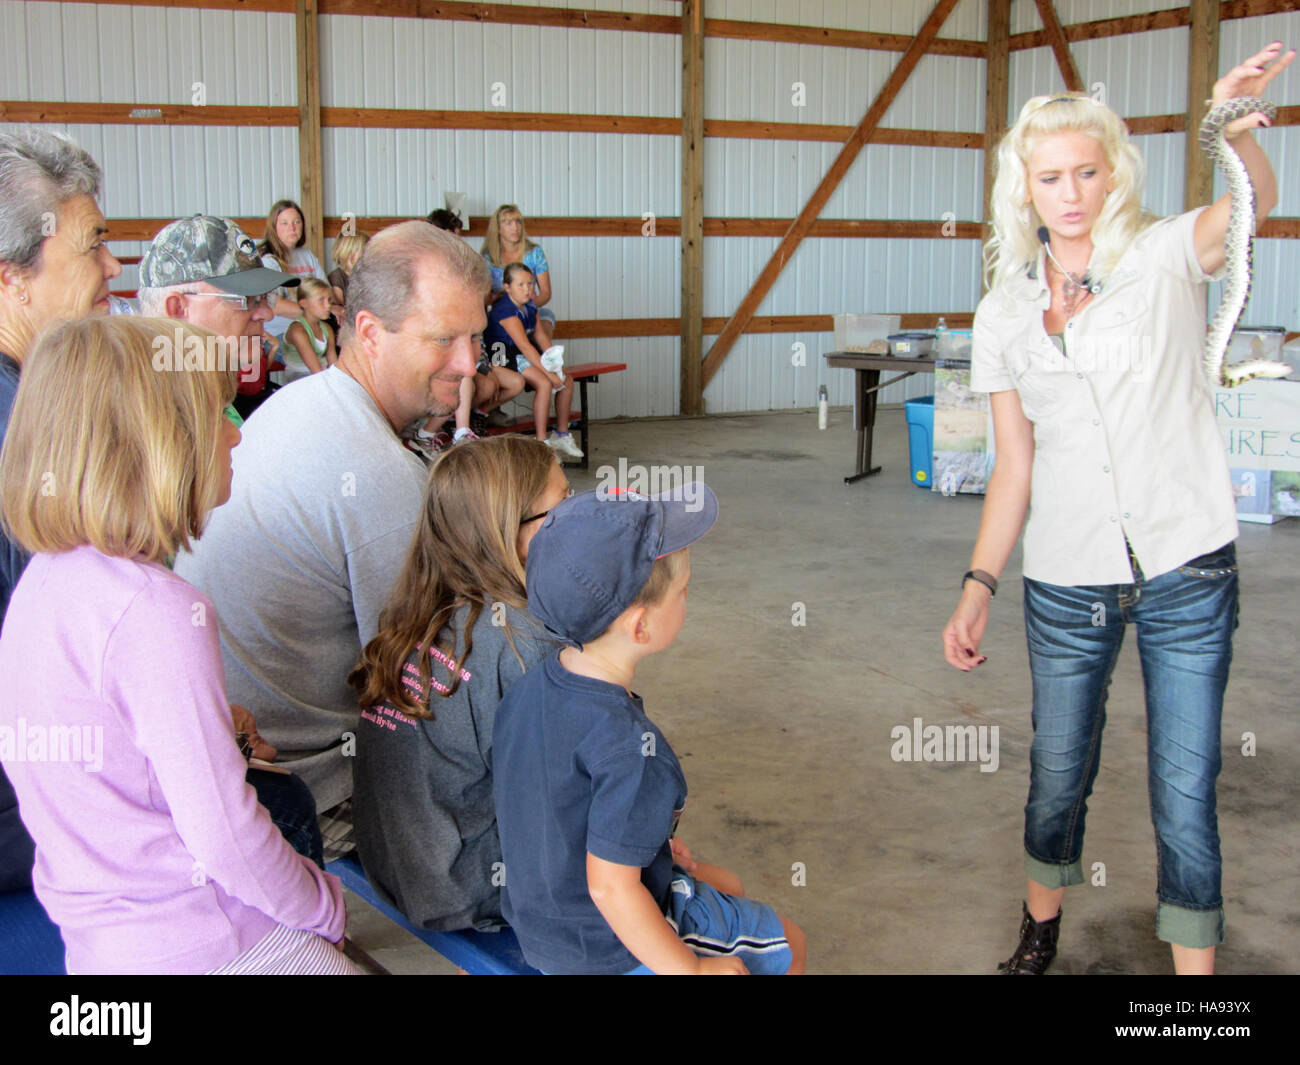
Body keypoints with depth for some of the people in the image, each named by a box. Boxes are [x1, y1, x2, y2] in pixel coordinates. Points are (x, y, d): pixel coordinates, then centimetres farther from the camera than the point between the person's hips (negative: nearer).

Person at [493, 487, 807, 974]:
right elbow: (610, 887, -32)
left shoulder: (526, 688, -8)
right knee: (787, 945, 12)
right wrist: (689, 968, -18)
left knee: (726, 886, 28)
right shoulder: (628, 743, -35)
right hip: (608, 948, -8)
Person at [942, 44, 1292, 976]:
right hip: (1067, 583, 3)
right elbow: (1014, 469, 7)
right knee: (1059, 774, 16)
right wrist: (978, 588, 0)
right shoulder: (1004, 315, 4)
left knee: (1186, 791, 3)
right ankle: (1042, 925, 42)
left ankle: (1195, 961, 22)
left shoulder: (1165, 258, -4)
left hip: (1187, 575, -3)